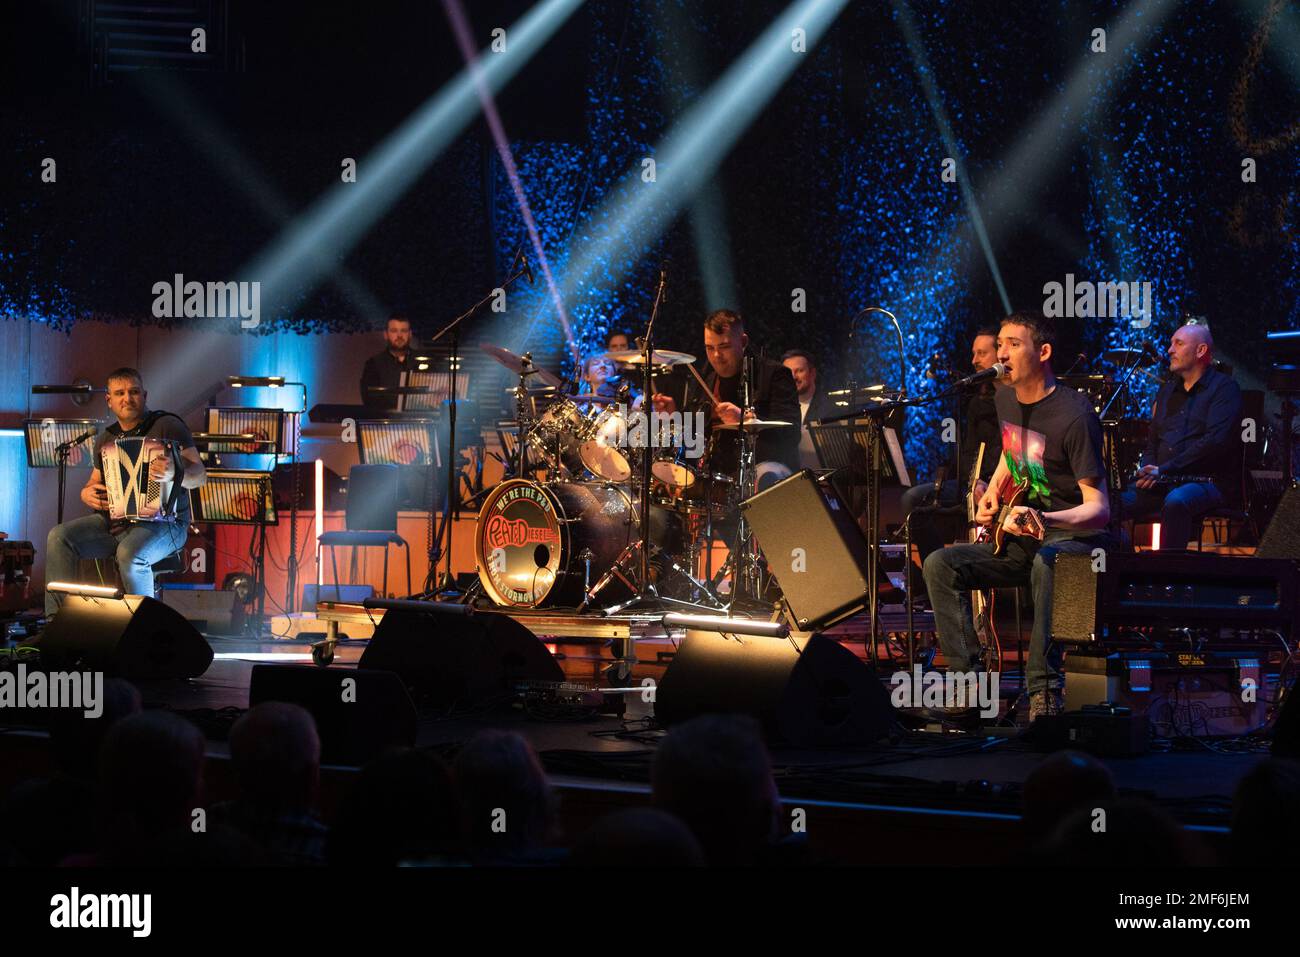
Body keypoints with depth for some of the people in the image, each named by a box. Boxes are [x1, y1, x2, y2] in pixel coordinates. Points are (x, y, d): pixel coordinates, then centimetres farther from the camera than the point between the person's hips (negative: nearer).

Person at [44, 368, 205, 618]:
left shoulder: (167, 426, -3)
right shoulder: (106, 439, 17)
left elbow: (200, 475, -11)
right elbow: (96, 480, 27)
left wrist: (174, 474, -34)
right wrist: (87, 493, 2)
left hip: (162, 522, -6)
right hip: (113, 520, 6)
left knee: (129, 554, -37)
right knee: (59, 537, -16)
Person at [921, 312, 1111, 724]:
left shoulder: (1074, 416, -19)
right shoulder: (1006, 400, 6)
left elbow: (1099, 509, -23)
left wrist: (1043, 519, -41)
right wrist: (994, 491, 11)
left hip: (1075, 536, -8)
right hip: (1019, 536, 8)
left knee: (1047, 561, -42)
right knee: (939, 565, -13)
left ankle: (1044, 694, -40)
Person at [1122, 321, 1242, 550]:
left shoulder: (1224, 388, -3)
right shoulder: (1167, 390, 21)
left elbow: (1216, 442, -16)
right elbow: (1153, 441, 24)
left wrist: (1164, 469, -18)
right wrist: (1148, 471, -1)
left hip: (1210, 481, -7)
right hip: (1162, 484, 7)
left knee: (1176, 501, -39)